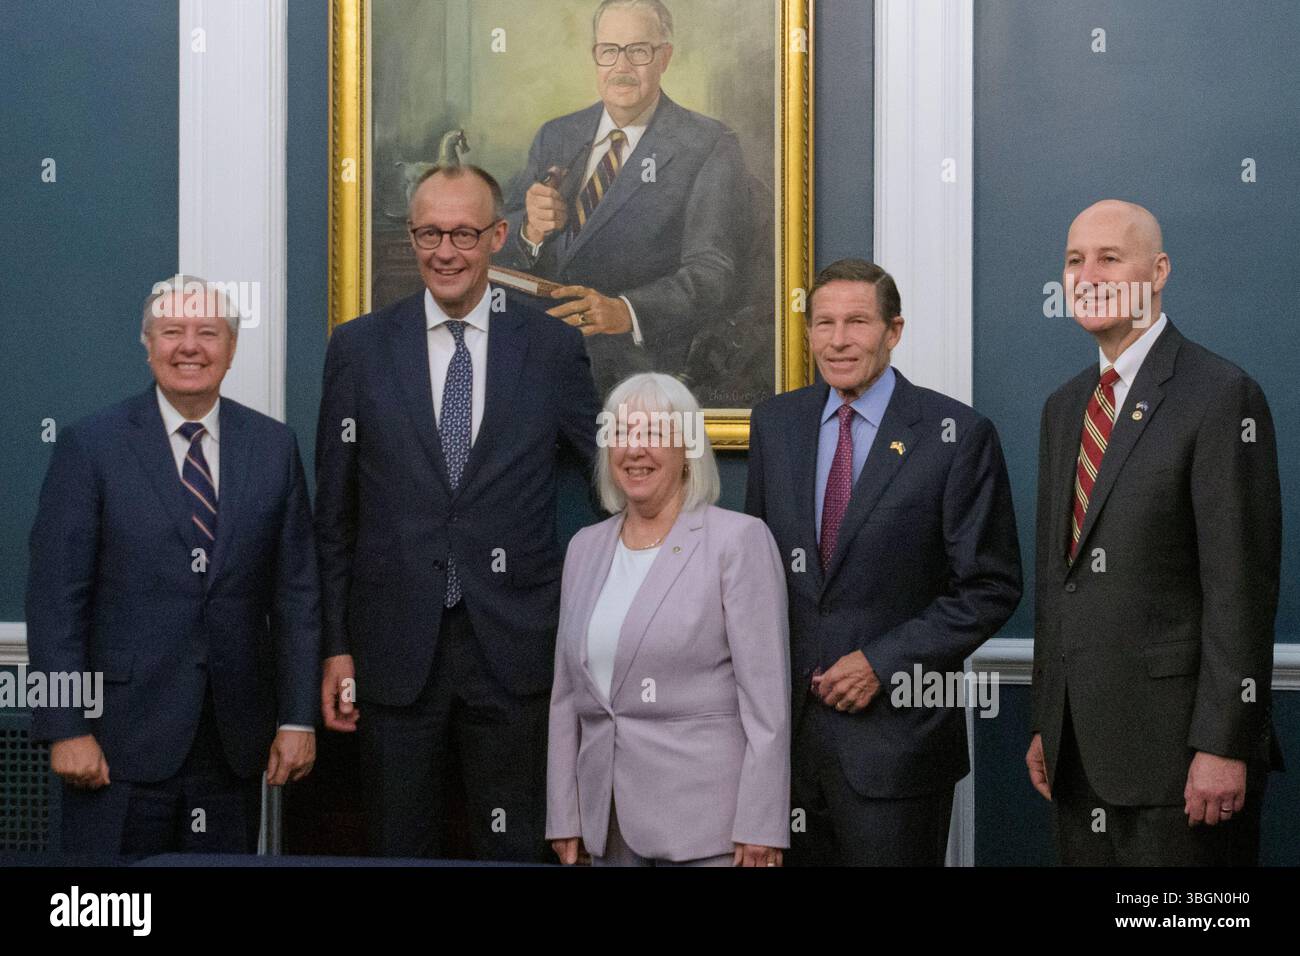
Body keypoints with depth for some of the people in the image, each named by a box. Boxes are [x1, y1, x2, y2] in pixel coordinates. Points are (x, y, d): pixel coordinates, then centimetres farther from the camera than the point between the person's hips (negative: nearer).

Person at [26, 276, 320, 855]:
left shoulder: (274, 447, 5)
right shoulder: (90, 447, -3)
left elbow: (296, 591, 5)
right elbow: (55, 599, -5)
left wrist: (298, 719, 1)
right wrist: (66, 729, -10)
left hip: (237, 741, 3)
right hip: (122, 743, -2)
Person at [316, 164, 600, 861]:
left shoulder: (553, 347, 2)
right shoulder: (358, 348, 3)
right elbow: (333, 515, 5)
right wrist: (336, 646, 2)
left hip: (513, 647, 0)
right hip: (395, 649, 1)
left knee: (513, 850, 8)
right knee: (400, 849, 11)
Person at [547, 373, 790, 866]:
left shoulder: (739, 539, -7)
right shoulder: (585, 547, 10)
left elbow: (766, 695, -10)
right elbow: (567, 692, 13)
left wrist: (760, 826, -13)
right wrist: (563, 816, 9)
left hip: (705, 820, -5)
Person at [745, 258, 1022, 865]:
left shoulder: (957, 435, -8)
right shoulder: (774, 423, 6)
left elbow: (991, 587, -7)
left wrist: (883, 662, -13)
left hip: (897, 730, -4)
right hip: (786, 724, 4)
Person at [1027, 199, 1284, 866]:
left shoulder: (1222, 397, -9)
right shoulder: (1064, 407, 14)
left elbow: (1241, 585, -14)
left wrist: (1223, 745, -17)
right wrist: (1045, 724, 14)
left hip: (1174, 742, -6)